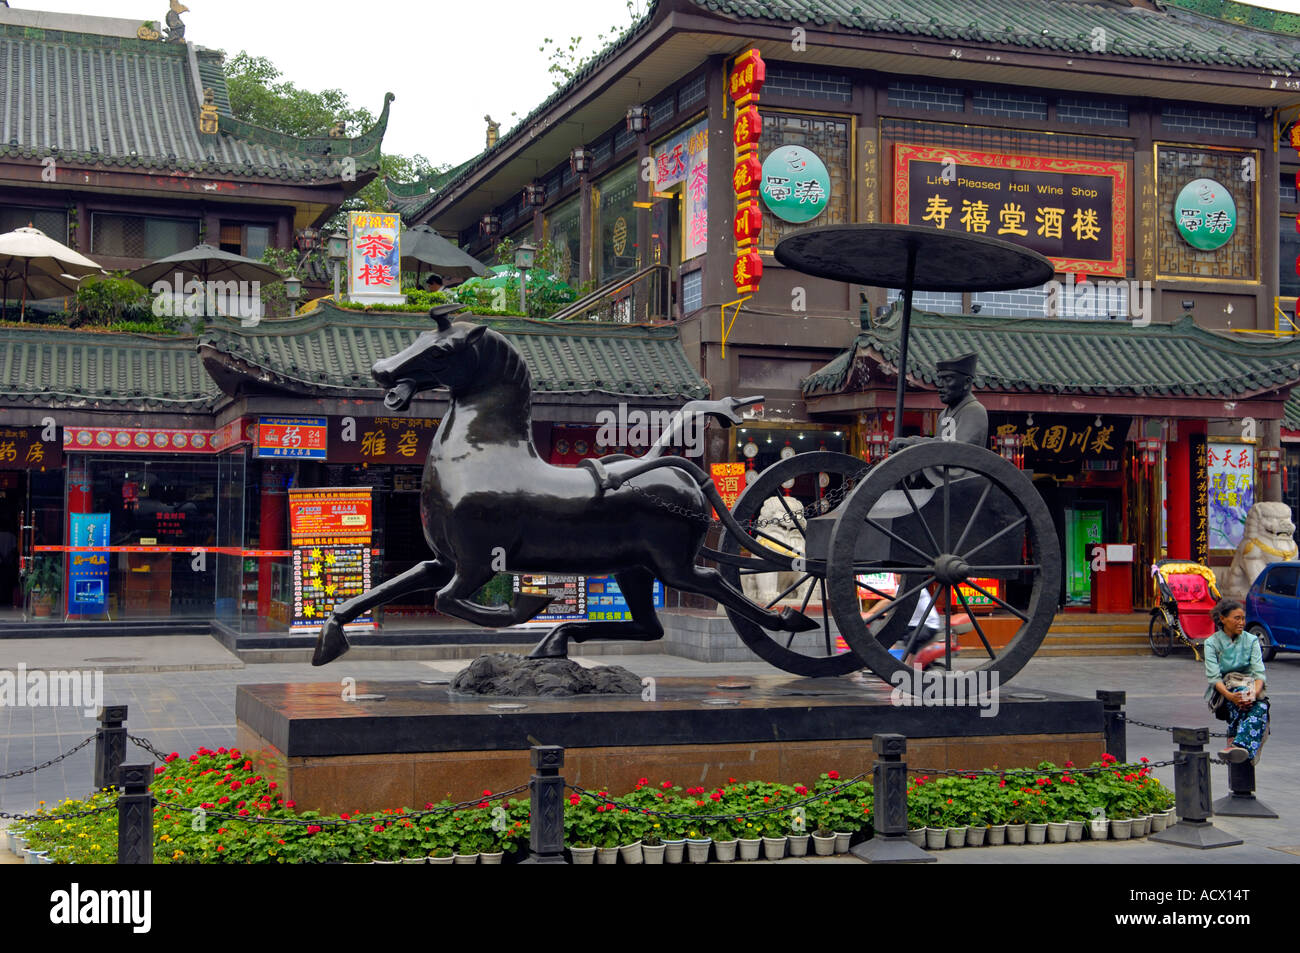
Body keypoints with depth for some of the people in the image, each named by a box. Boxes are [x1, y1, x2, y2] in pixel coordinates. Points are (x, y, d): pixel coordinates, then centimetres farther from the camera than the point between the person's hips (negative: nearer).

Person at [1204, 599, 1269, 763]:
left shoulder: (1251, 640, 6)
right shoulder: (1212, 643, -1)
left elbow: (1259, 672, -5)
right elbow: (1213, 677, -12)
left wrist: (1255, 692, -27)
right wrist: (1230, 695, -32)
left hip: (1250, 685, 2)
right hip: (1223, 690, -2)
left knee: (1261, 706, -34)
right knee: (1240, 689, -37)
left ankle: (1236, 743, -52)